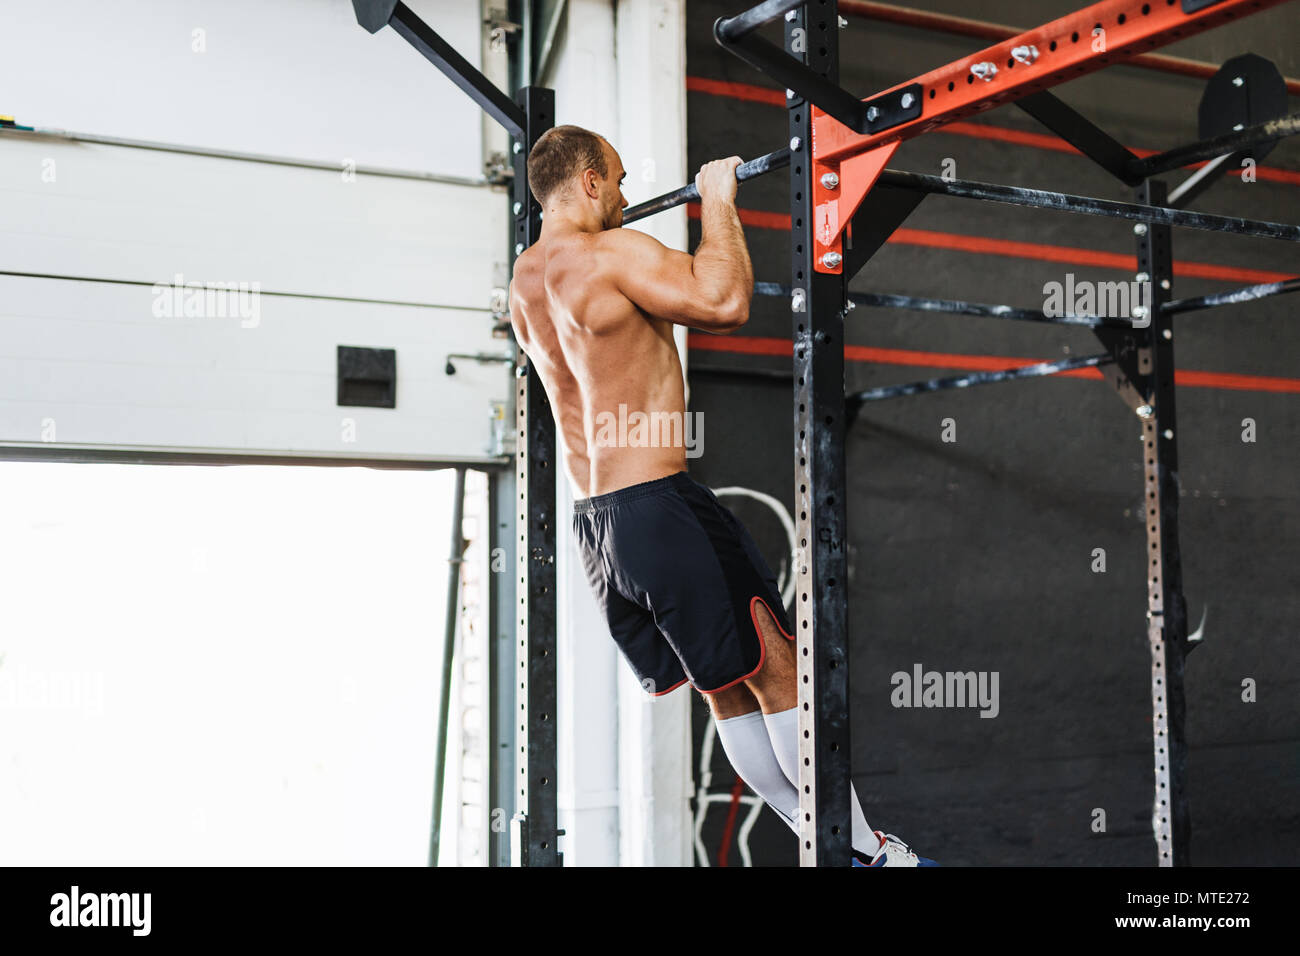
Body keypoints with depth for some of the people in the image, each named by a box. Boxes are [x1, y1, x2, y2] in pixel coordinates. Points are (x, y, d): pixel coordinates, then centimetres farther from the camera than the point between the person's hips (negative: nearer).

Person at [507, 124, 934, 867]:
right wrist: (717, 199, -9)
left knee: (728, 688, 13)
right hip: (658, 505, -9)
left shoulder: (524, 281, 15)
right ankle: (864, 849, 7)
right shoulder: (610, 253, -12)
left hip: (594, 519, 9)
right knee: (778, 672, 0)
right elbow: (725, 302, -22)